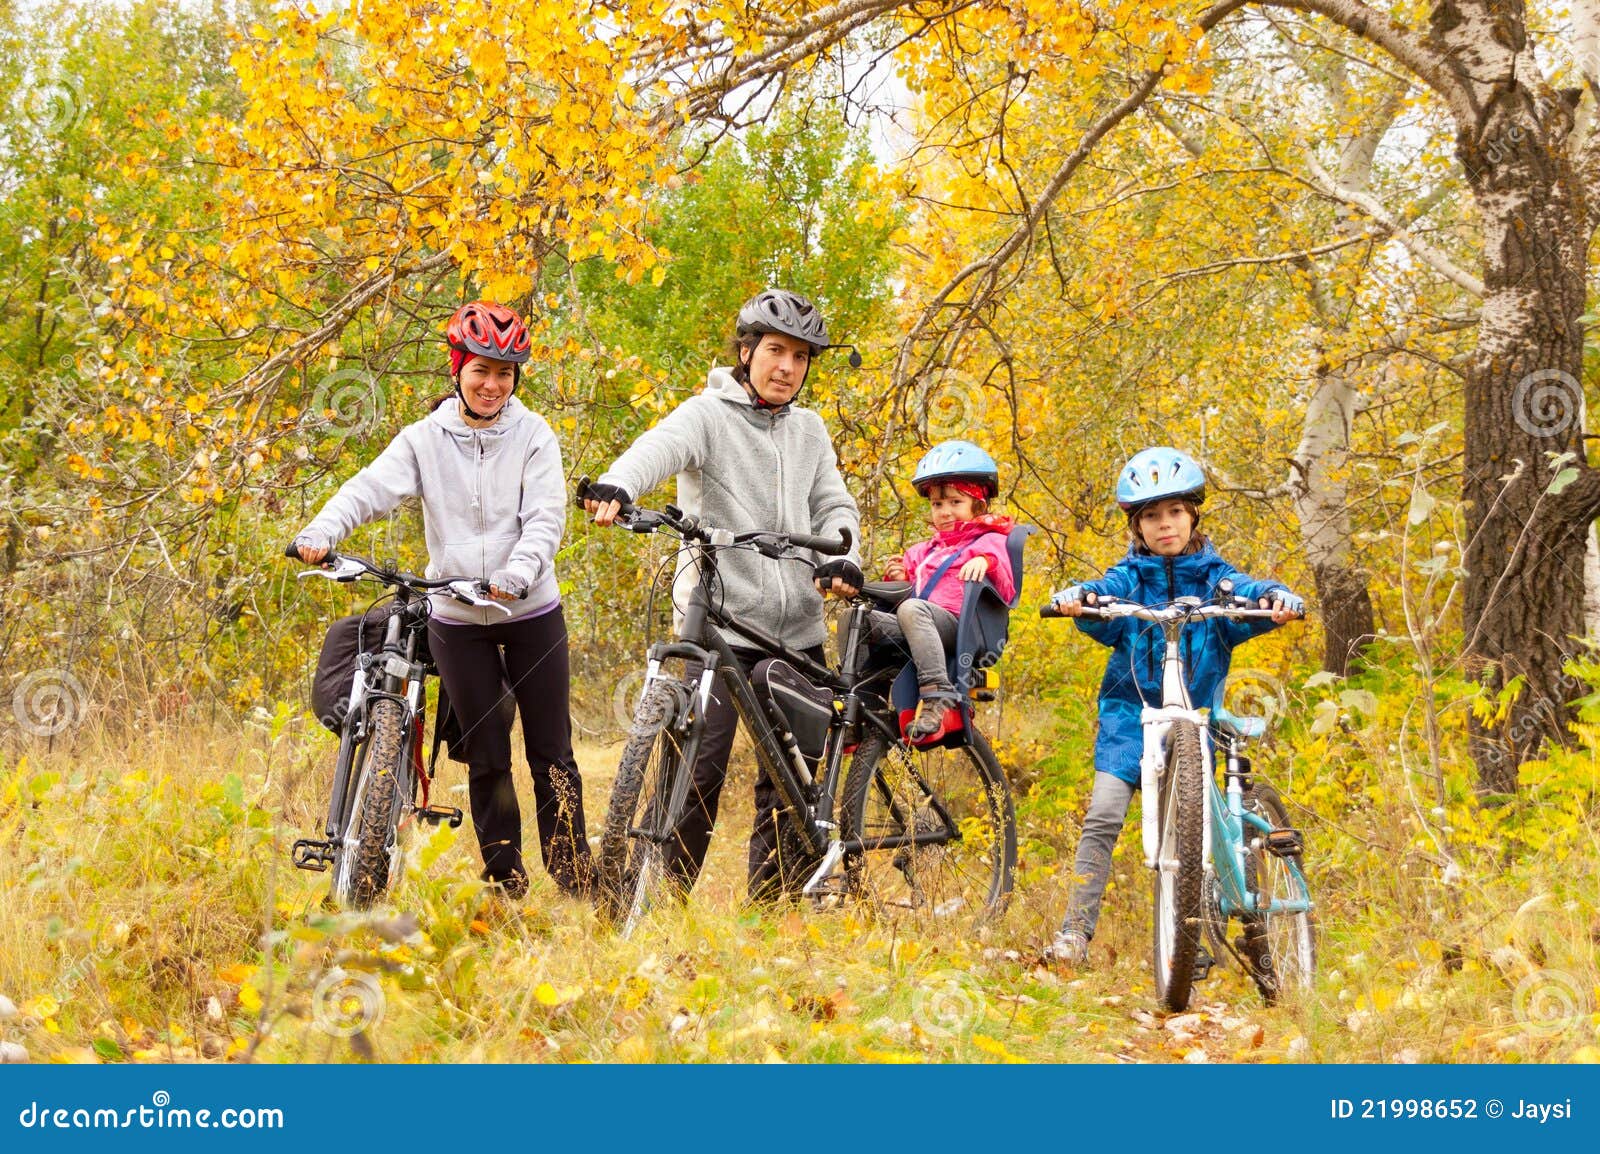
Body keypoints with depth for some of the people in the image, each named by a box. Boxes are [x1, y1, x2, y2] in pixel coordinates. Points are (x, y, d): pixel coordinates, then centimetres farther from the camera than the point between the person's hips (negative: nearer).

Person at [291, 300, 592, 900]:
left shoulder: (533, 435, -3)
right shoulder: (425, 439, 0)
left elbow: (545, 518, -12)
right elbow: (371, 488, -13)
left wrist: (517, 573, -31)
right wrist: (320, 532, -32)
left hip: (530, 612, -1)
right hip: (457, 619, 1)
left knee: (551, 752, 2)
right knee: (486, 757, 5)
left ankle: (573, 879, 10)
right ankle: (504, 881, 14)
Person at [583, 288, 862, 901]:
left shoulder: (809, 430, 16)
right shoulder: (709, 415, -2)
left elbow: (835, 505, 13)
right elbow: (660, 446, -22)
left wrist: (842, 558, -10)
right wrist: (616, 484, -44)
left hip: (798, 626, 5)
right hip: (720, 620, -5)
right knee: (701, 768, -14)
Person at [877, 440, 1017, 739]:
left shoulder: (990, 542, 12)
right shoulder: (925, 551, 33)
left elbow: (1006, 590, -4)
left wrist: (985, 561, -23)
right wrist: (900, 579, 9)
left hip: (954, 625, -6)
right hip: (919, 627, 6)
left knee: (912, 609, -41)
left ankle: (938, 696, -49)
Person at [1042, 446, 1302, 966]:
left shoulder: (1213, 577, 4)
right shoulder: (1130, 577, 3)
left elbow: (1247, 595, -13)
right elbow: (1105, 595, -16)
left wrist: (1276, 599, -35)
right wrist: (1078, 597, -39)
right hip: (1131, 709, -1)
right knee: (1102, 817, -13)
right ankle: (1076, 931, -9)